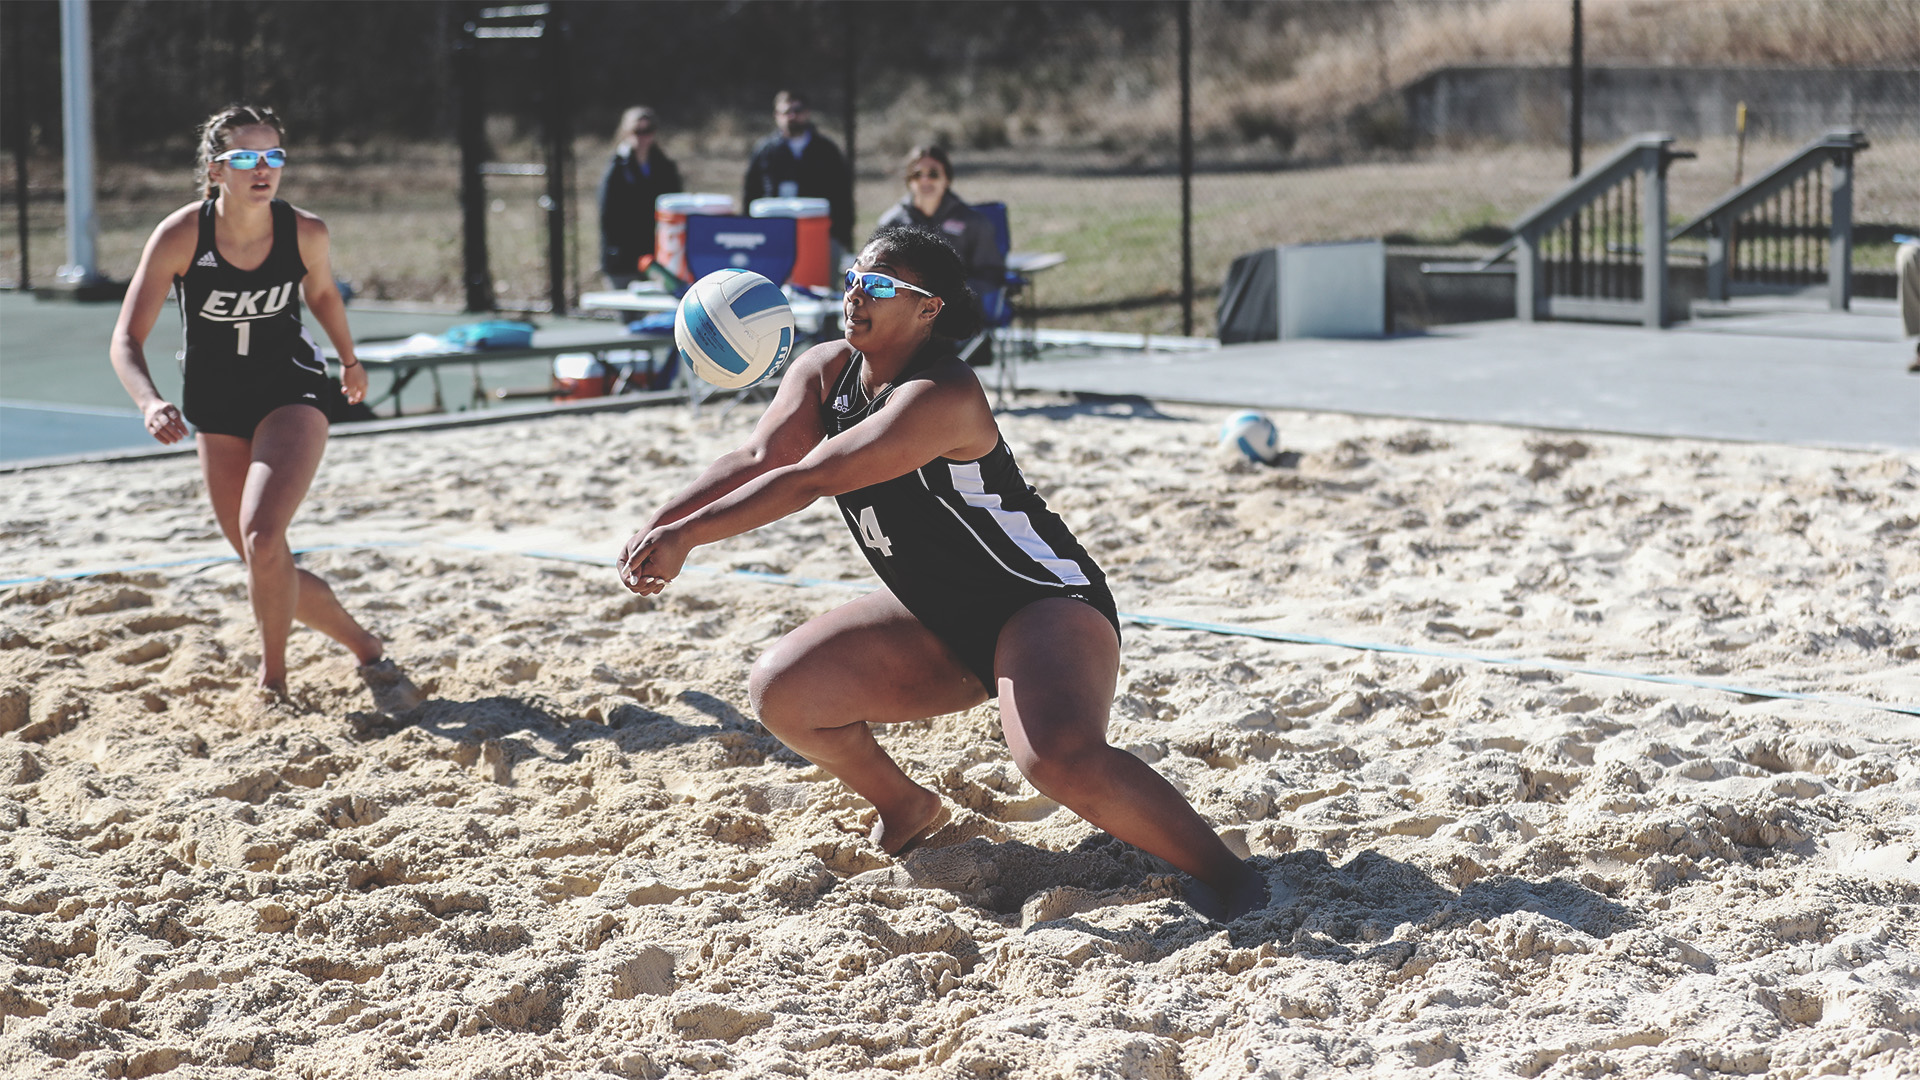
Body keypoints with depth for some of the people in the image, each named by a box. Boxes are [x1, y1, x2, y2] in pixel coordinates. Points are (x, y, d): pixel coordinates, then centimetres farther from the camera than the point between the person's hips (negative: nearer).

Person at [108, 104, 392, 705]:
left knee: (262, 537, -24)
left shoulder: (305, 233, -15)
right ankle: (363, 645, 29)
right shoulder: (180, 237, -20)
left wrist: (350, 359, 24)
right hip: (218, 408, 2)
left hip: (292, 391, -2)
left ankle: (272, 678, -5)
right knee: (264, 564, 5)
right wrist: (151, 404, -36)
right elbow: (127, 339, -18)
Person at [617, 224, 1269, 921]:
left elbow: (808, 480, -32)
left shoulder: (940, 396, -27)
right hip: (934, 619, 8)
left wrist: (687, 534, -33)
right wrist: (658, 523, -24)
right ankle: (907, 810, 20)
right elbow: (758, 460, -9)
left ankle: (1220, 870, -18)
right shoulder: (824, 371, 0)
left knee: (1062, 759, -34)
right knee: (782, 692, -4)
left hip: (1044, 602, -8)